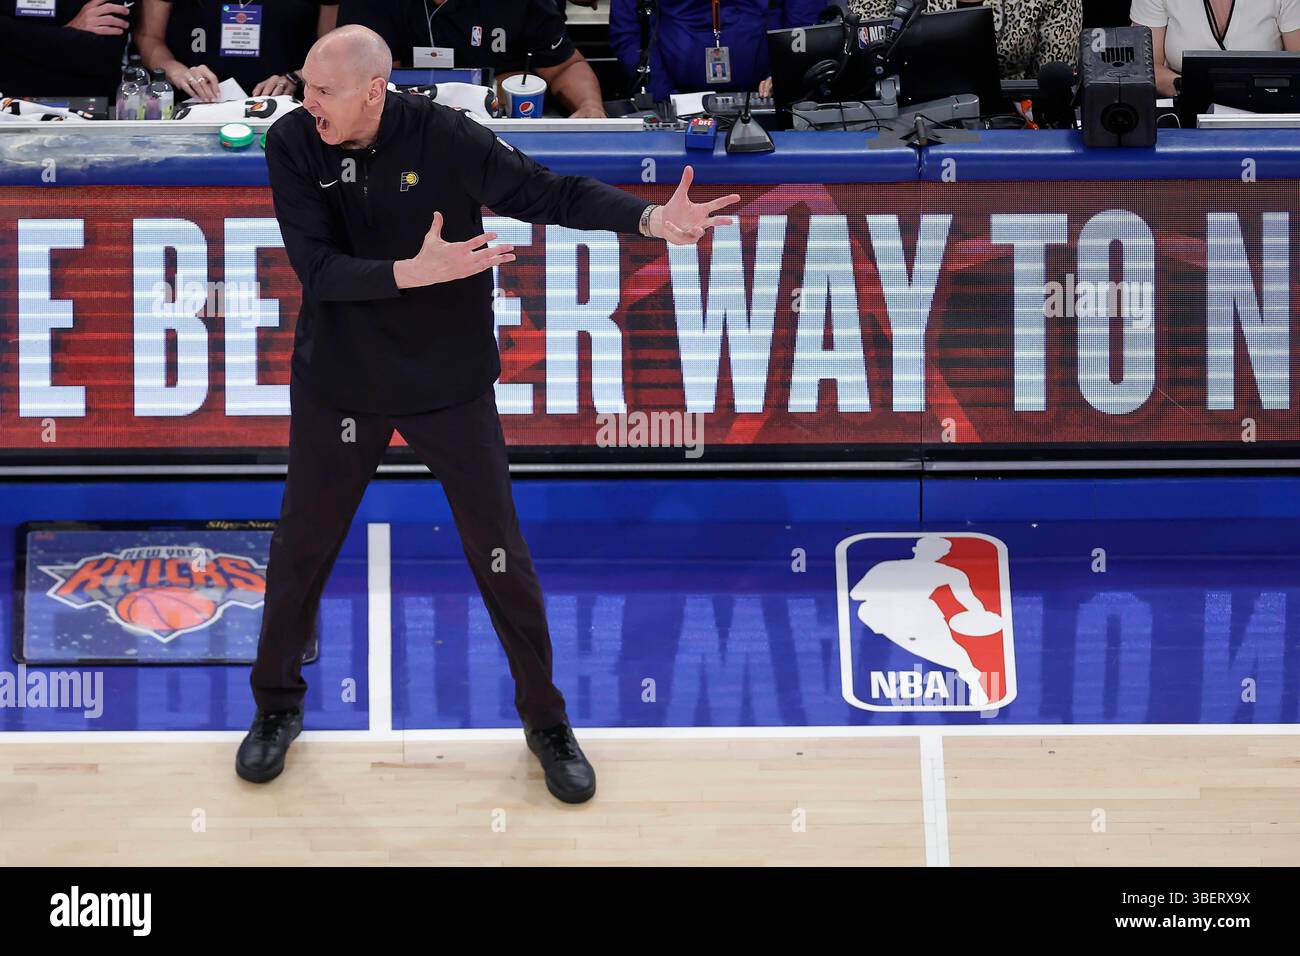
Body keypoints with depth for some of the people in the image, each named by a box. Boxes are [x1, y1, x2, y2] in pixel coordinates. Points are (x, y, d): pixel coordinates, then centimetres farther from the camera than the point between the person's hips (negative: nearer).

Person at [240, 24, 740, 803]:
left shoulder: (447, 139, -19)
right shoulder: (294, 145, -15)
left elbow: (556, 193, -16)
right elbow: (317, 269, -22)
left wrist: (651, 220, -31)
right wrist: (417, 272, -35)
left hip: (451, 383, -1)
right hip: (338, 386, 1)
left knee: (500, 555, 7)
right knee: (301, 549, 13)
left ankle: (546, 720, 25)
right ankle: (278, 705, 35)